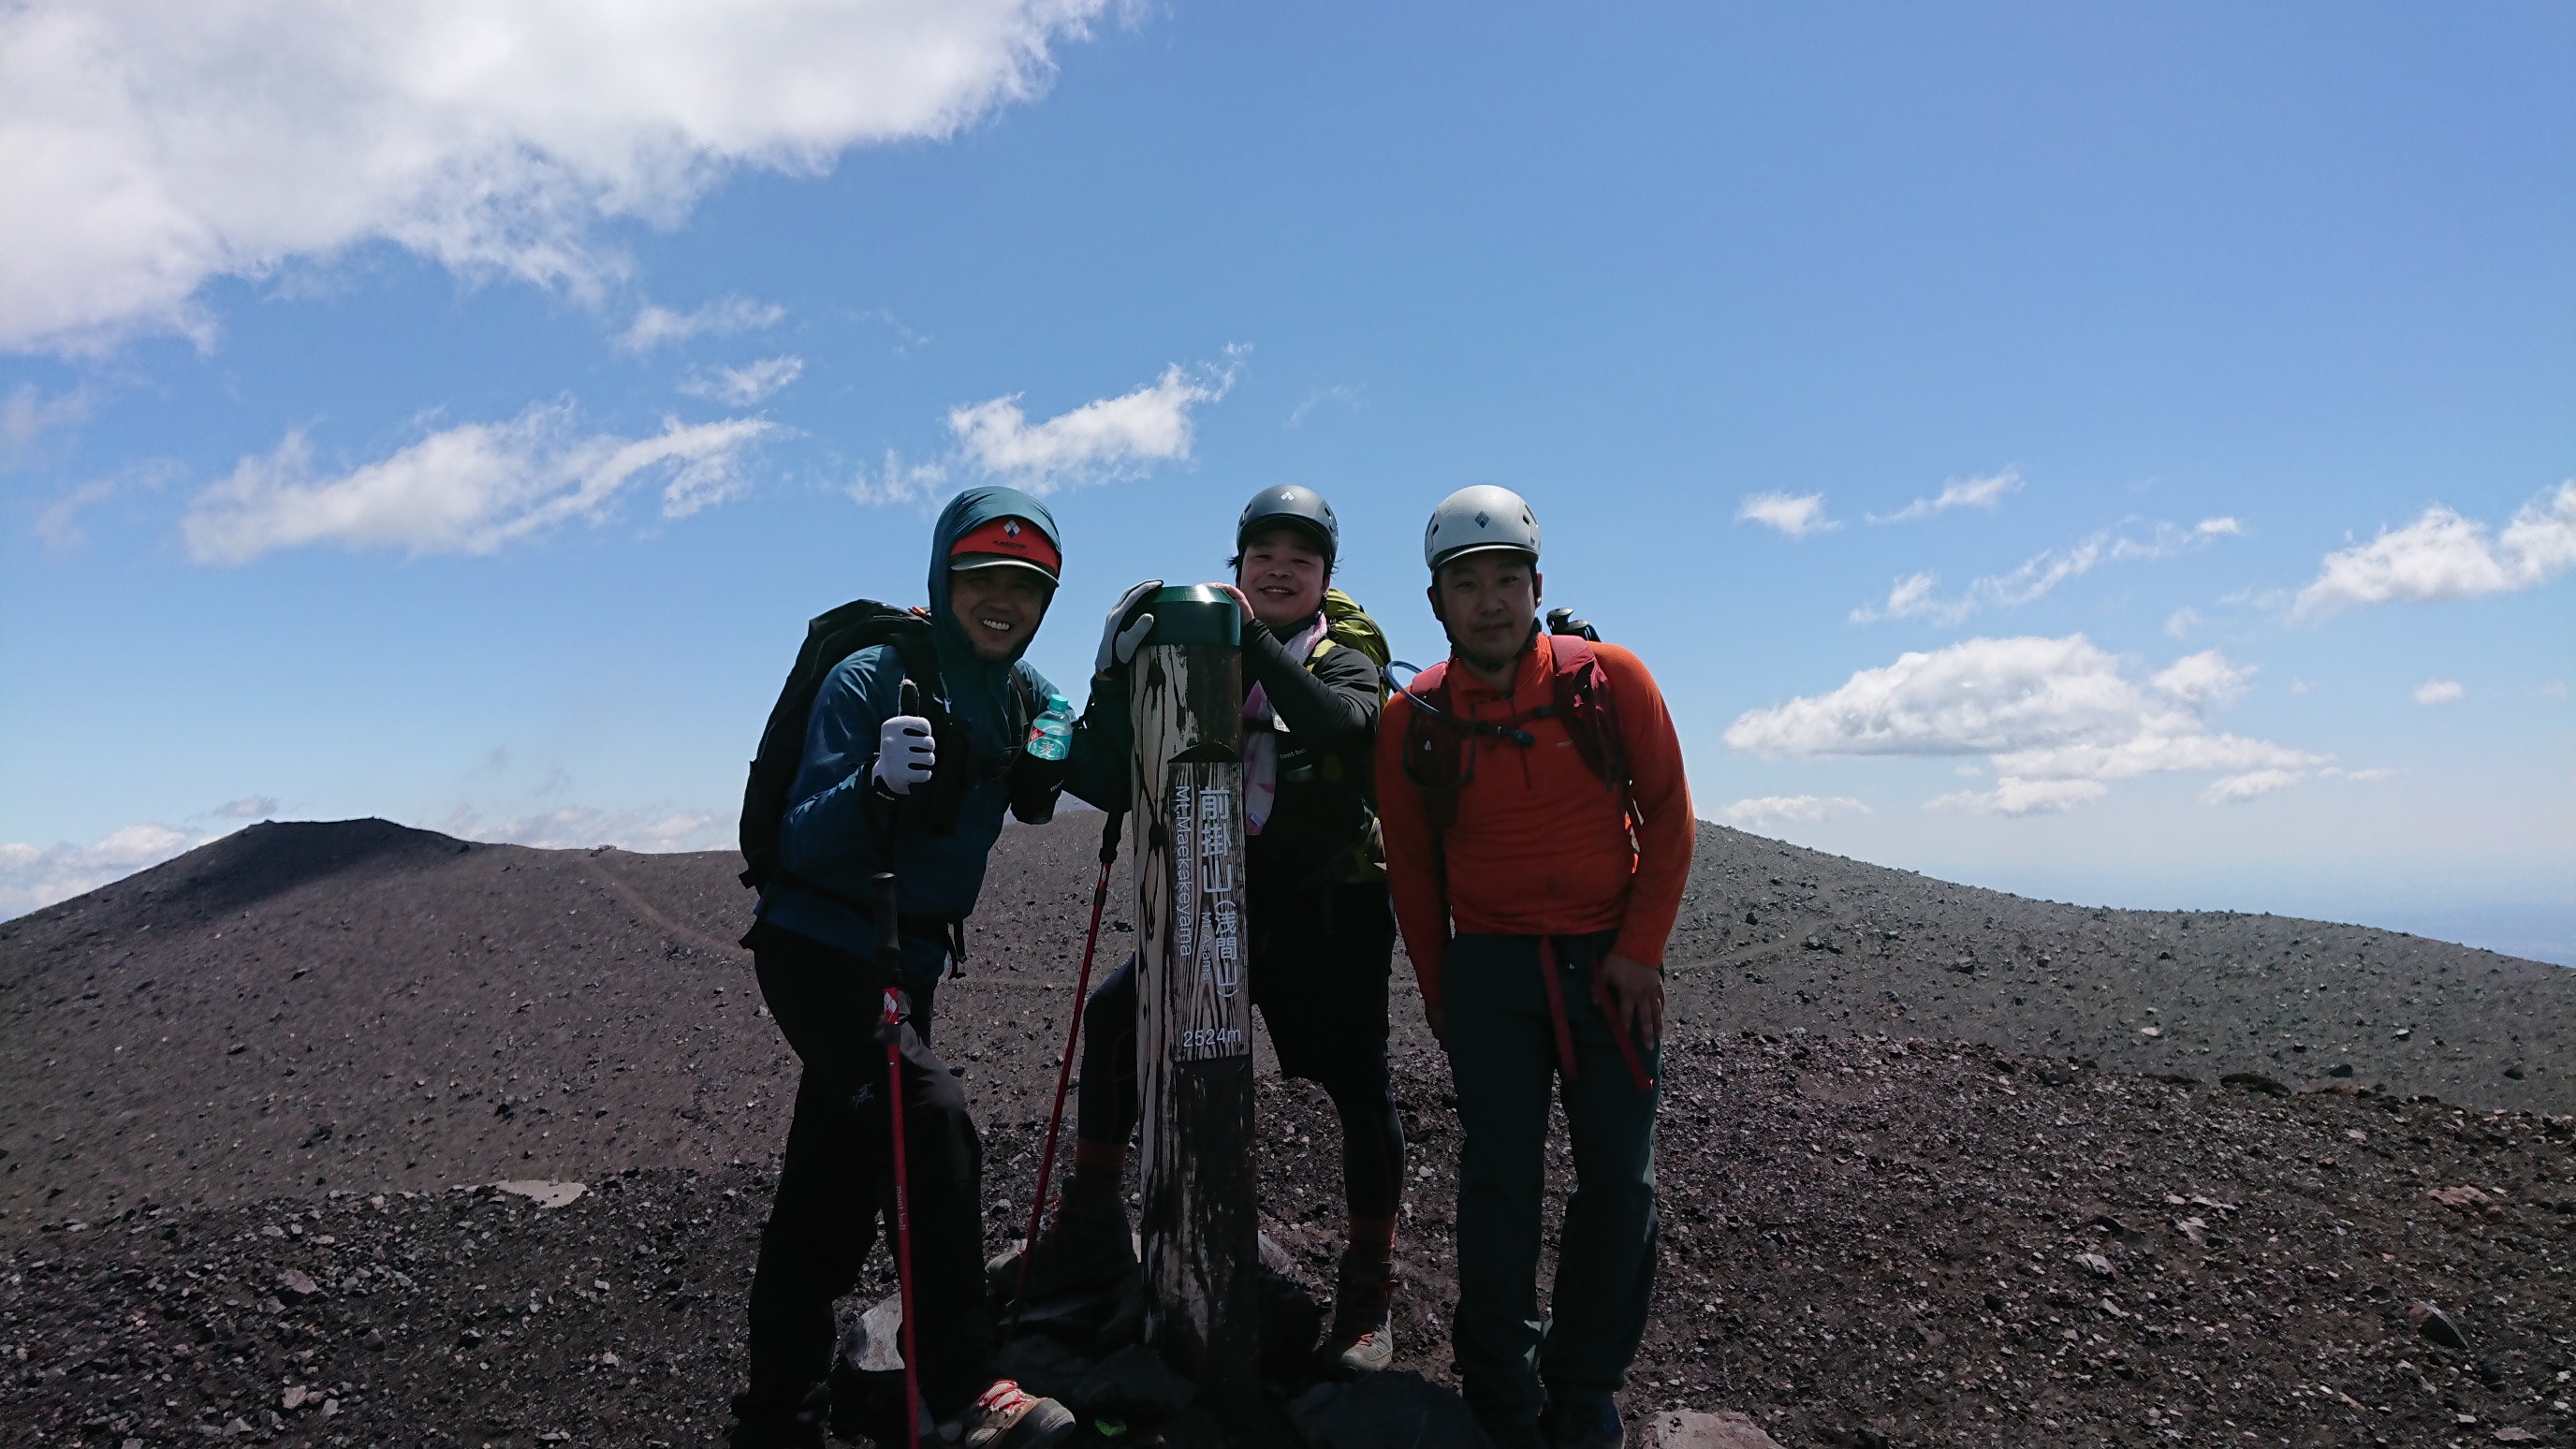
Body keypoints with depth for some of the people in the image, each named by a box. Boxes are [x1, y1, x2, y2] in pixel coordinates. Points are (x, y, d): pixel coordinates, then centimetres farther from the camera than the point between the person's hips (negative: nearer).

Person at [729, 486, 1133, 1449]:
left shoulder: (1025, 698, 4)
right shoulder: (872, 678, -16)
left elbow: (1121, 785, 0)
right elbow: (803, 839, -22)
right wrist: (875, 783, -40)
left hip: (909, 960, 7)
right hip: (818, 950, -7)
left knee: (837, 1187, 13)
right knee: (933, 1127, -21)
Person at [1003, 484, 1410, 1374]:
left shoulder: (1346, 658, -2)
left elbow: (1337, 723, -26)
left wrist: (1254, 641, -29)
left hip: (1330, 906, -4)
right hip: (1225, 896, 4)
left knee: (1359, 1088, -3)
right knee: (1114, 1015, 0)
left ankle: (1367, 1296, 14)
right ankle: (1088, 1231, 16)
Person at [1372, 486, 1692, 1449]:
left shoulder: (1609, 680, -7)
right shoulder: (1412, 720, -4)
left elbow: (1667, 816, -1)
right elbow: (1412, 870, 4)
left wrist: (1639, 949, -7)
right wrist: (1440, 997, 5)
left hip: (1610, 962, 1)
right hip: (1489, 970, 0)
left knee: (1619, 1181, 3)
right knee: (1498, 1178, 2)